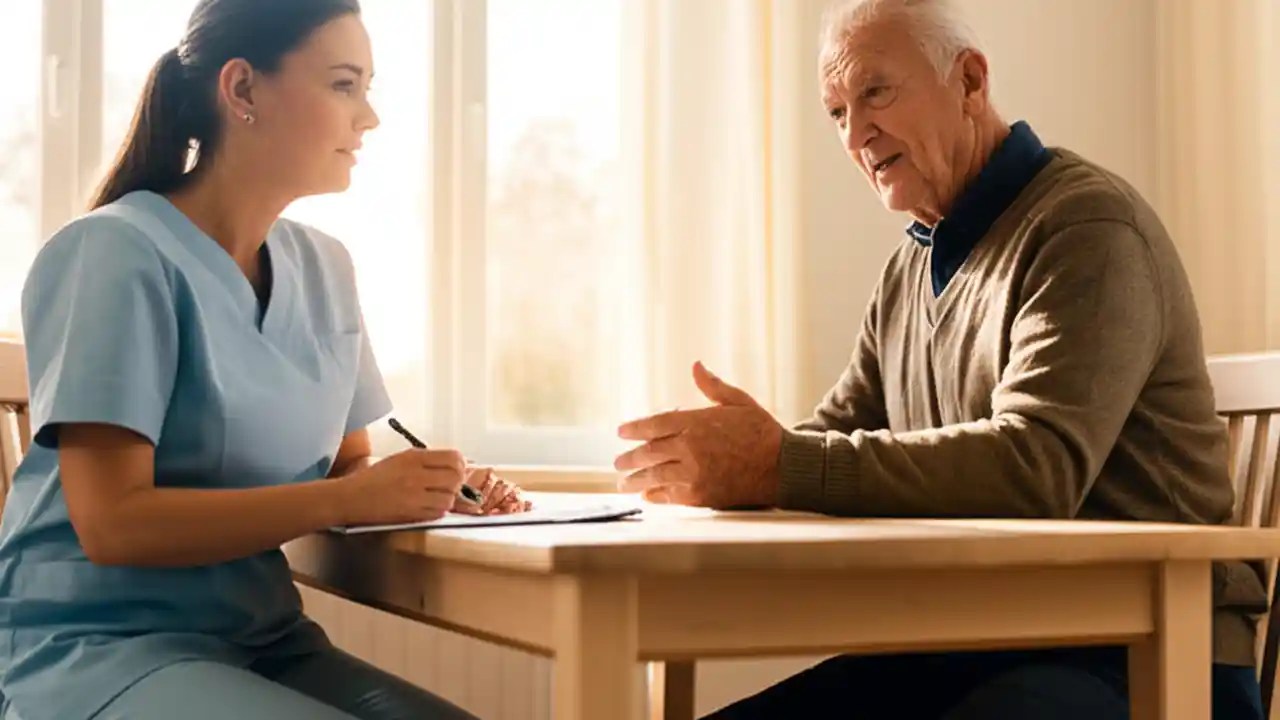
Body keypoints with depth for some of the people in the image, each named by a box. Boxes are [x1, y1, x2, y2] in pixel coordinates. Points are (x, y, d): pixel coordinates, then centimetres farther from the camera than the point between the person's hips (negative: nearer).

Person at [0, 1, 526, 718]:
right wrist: (348, 500, -23)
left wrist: (427, 489, -5)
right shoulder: (116, 252, -13)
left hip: (263, 644, 6)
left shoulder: (324, 268, 7)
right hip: (99, 646, -6)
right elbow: (112, 524, -19)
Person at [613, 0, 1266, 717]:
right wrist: (715, 466, -7)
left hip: (1133, 654, -7)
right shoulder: (913, 264, 17)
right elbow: (840, 434, 16)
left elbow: (1036, 466, -24)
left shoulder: (1087, 224, -11)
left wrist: (781, 466, -29)